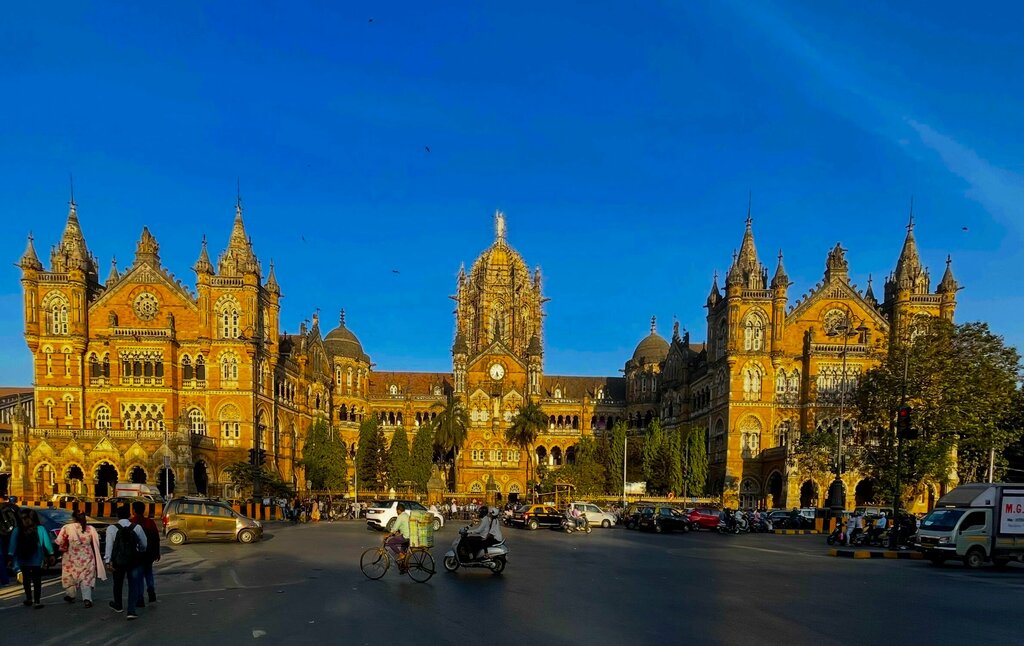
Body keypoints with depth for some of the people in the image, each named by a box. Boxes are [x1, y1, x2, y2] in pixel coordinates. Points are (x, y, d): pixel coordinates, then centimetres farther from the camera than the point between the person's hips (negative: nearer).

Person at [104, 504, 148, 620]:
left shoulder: (111, 528, -8)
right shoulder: (137, 527, -4)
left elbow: (109, 545, -14)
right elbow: (144, 544, 4)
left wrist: (108, 561, -13)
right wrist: (140, 551, 25)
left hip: (118, 561, 0)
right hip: (134, 560, 0)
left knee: (118, 583, 22)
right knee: (133, 585, 5)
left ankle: (118, 605, 43)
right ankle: (131, 611, -5)